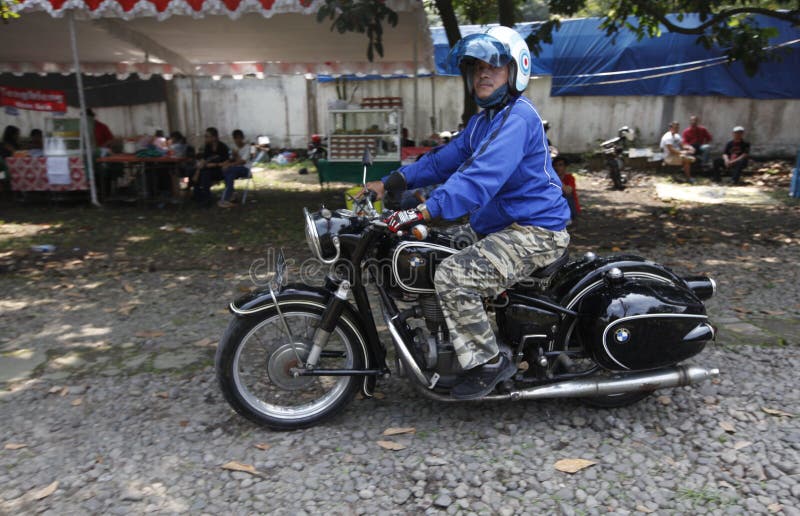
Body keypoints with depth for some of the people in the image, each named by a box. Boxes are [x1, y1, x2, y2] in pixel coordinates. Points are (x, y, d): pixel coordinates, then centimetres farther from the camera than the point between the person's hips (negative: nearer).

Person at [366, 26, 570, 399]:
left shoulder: (518, 117, -17)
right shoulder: (482, 121, 16)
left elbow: (483, 175, -31)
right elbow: (446, 159, 15)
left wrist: (427, 211, -40)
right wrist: (392, 181, 5)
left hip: (534, 232, -10)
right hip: (503, 227, 11)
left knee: (452, 276, -26)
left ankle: (487, 362, -8)